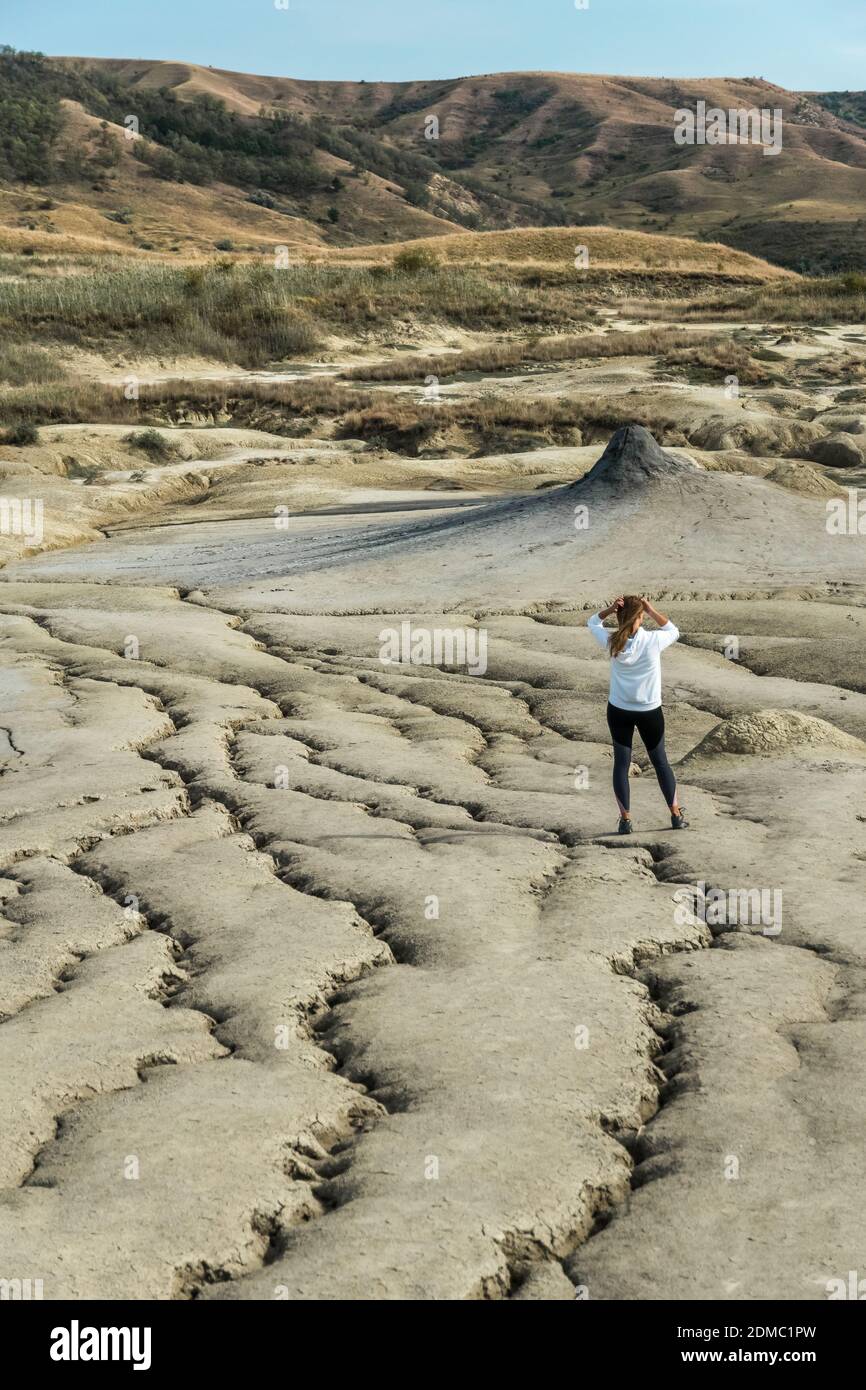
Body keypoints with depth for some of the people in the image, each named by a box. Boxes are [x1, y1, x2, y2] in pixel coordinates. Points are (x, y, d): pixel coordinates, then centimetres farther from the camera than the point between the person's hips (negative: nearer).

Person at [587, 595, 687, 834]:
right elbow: (673, 631, 7)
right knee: (660, 762, 14)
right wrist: (653, 611, -3)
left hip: (618, 711, 1)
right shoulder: (653, 641, -15)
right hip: (650, 712, 0)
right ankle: (676, 815, 21)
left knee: (621, 763, 8)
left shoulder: (611, 642, -12)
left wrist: (610, 609, -10)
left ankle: (625, 819, 6)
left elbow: (593, 622, 8)